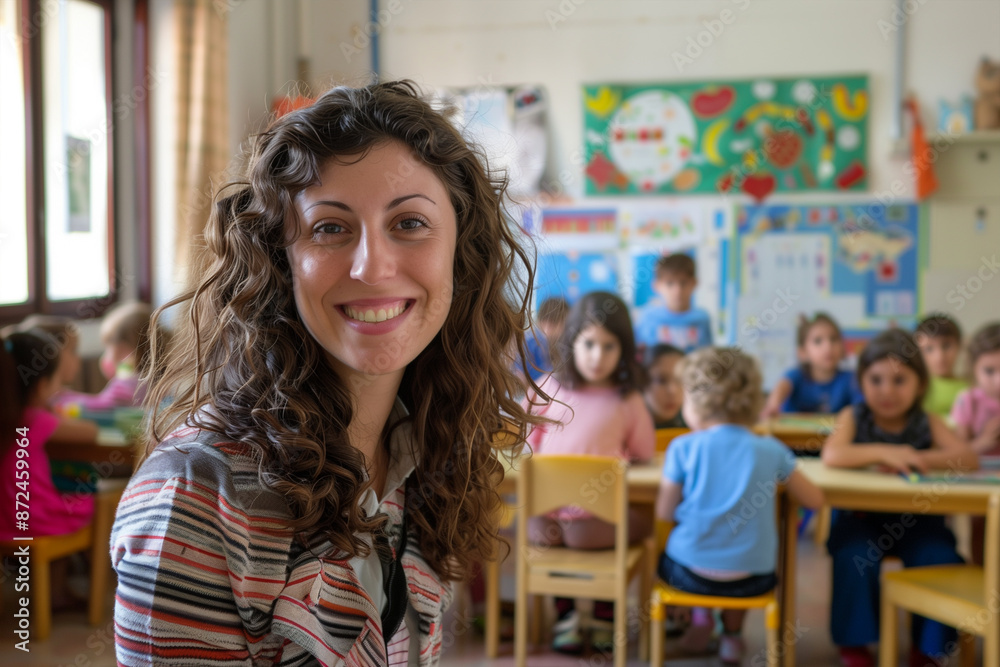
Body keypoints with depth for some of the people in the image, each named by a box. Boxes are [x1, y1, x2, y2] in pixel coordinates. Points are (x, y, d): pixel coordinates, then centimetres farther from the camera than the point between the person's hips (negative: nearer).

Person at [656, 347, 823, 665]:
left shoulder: (684, 448, -9)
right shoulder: (771, 451, -3)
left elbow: (664, 513, -2)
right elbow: (815, 500, 7)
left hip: (691, 574, -2)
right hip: (752, 578, 2)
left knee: (667, 554, 32)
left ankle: (700, 615, 13)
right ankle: (732, 632, 28)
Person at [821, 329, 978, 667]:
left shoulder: (928, 424, 2)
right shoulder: (853, 417, -3)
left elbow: (970, 459, -12)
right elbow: (831, 456, -21)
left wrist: (918, 458, -26)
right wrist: (882, 452, -31)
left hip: (915, 520, 2)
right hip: (860, 516, -2)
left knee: (942, 558, -20)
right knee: (853, 557, -28)